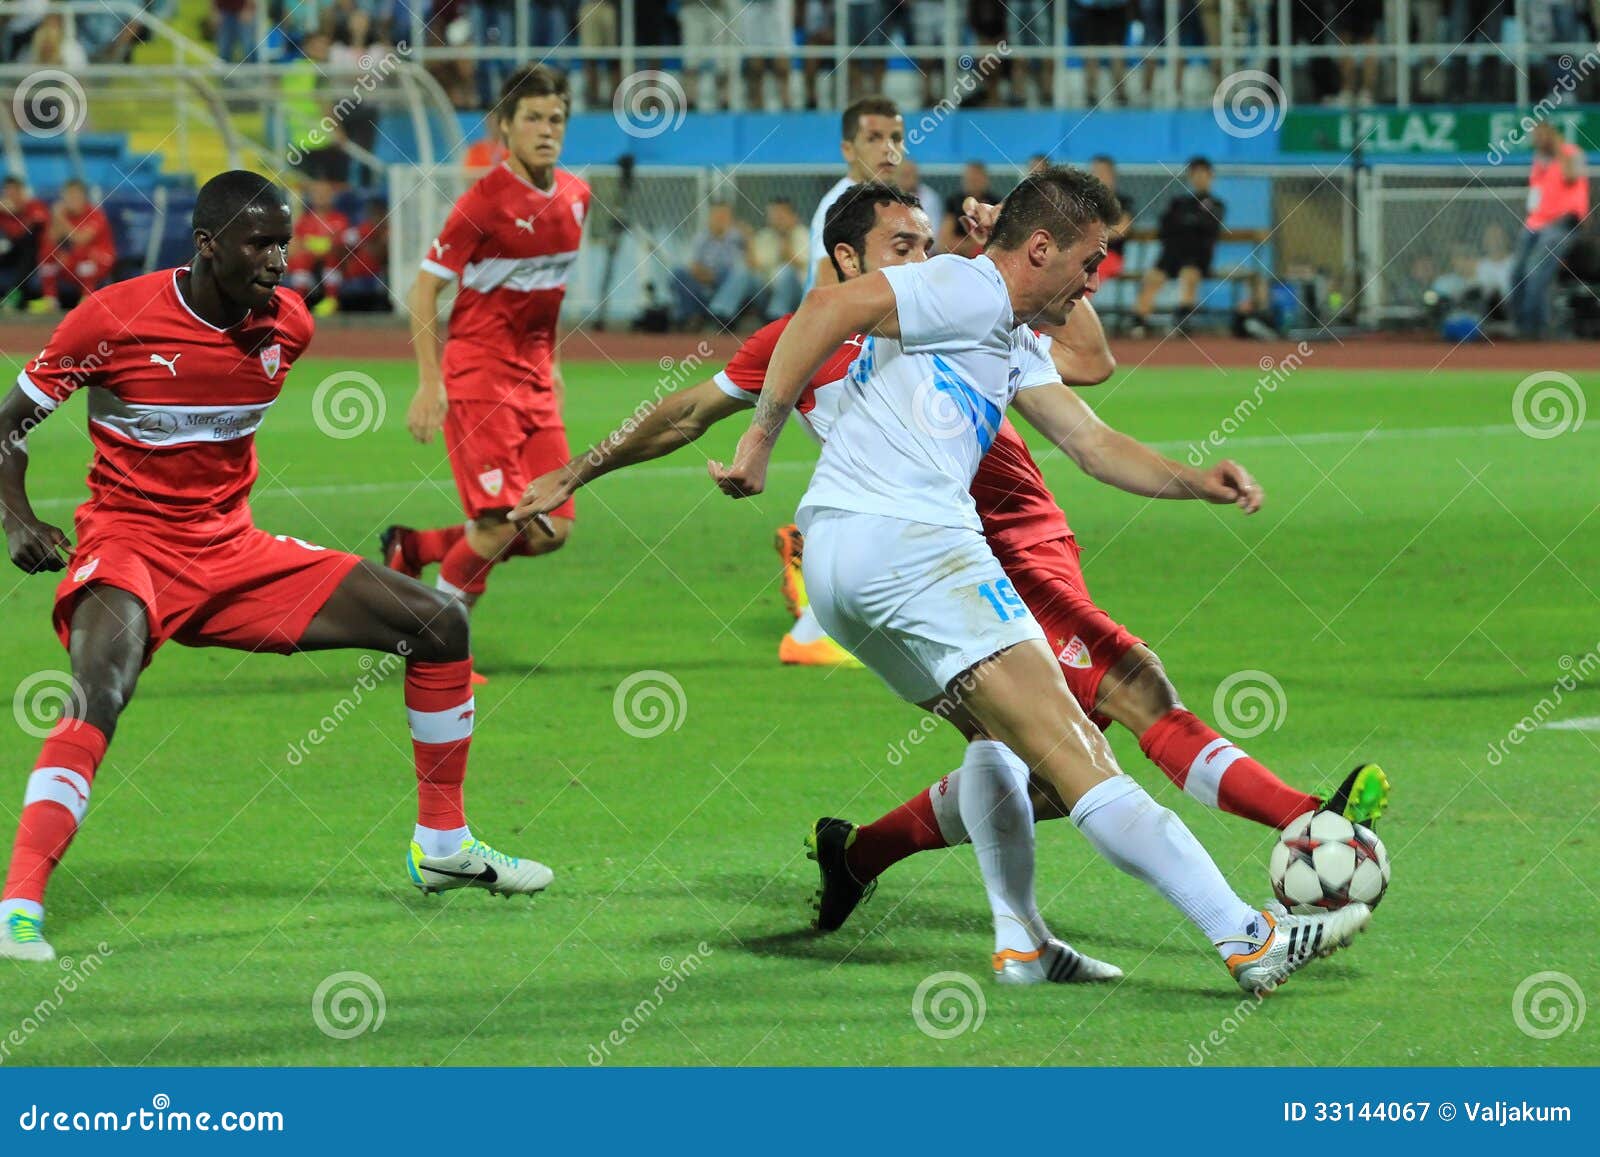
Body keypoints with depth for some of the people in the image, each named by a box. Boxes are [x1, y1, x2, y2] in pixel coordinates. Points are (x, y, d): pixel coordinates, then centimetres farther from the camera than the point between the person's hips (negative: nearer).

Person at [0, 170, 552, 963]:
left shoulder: (286, 325, 1)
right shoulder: (115, 319, -14)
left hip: (234, 550, 6)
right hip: (128, 544, -6)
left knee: (438, 625, 4)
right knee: (100, 692, -38)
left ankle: (442, 844, 20)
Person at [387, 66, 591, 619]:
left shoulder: (575, 196, 7)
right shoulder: (485, 200, -14)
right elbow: (423, 289, -11)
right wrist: (430, 383, -17)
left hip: (533, 376, 7)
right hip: (479, 372, -7)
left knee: (550, 531, 1)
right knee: (500, 524, -14)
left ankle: (414, 548, 20)